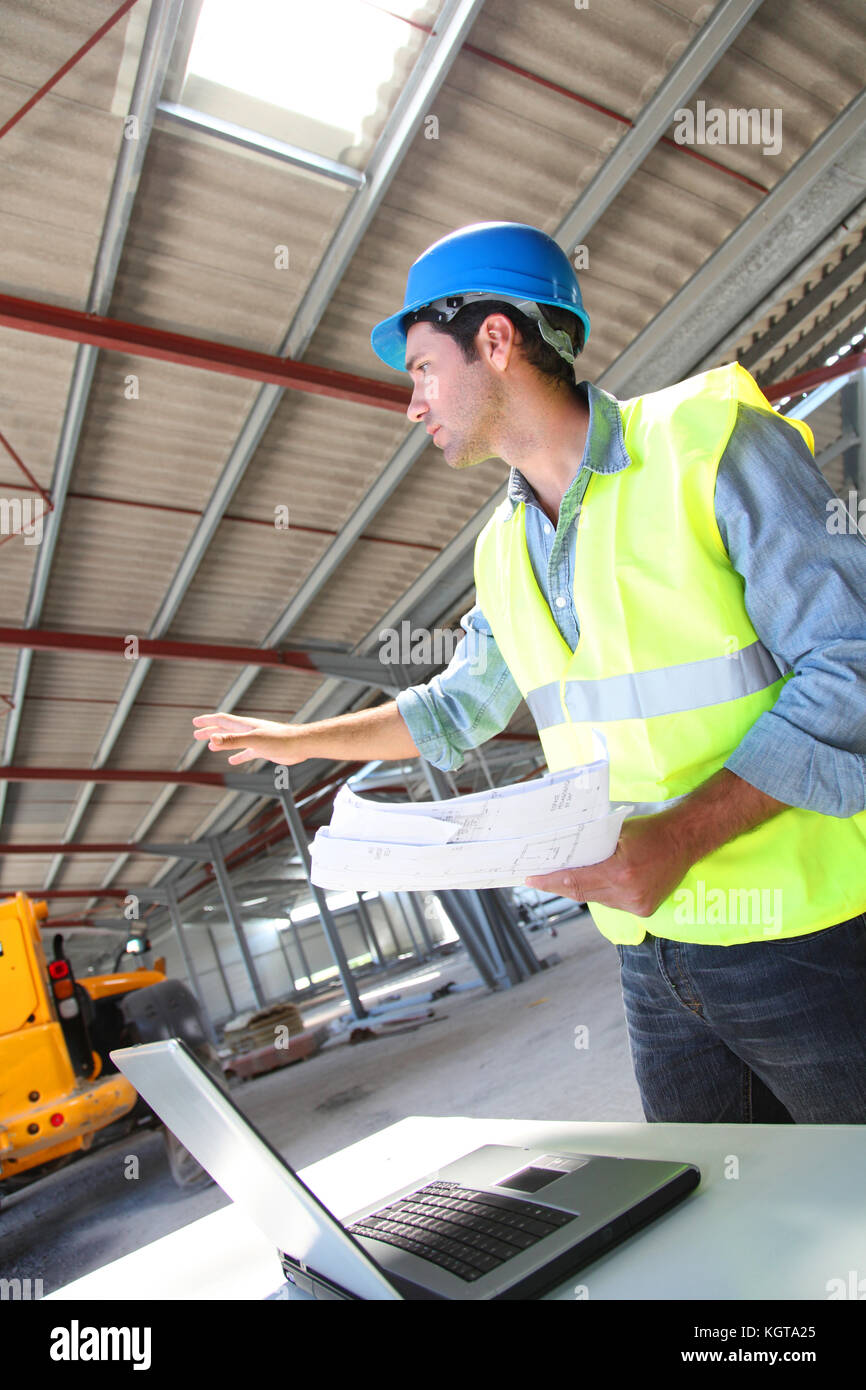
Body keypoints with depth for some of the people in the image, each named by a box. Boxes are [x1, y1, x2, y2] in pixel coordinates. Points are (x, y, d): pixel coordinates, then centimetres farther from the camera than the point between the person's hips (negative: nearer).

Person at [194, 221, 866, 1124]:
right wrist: (298, 739, 24)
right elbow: (461, 707, 21)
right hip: (652, 948, 6)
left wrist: (682, 833, -26)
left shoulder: (710, 439, -11)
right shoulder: (503, 548, 9)